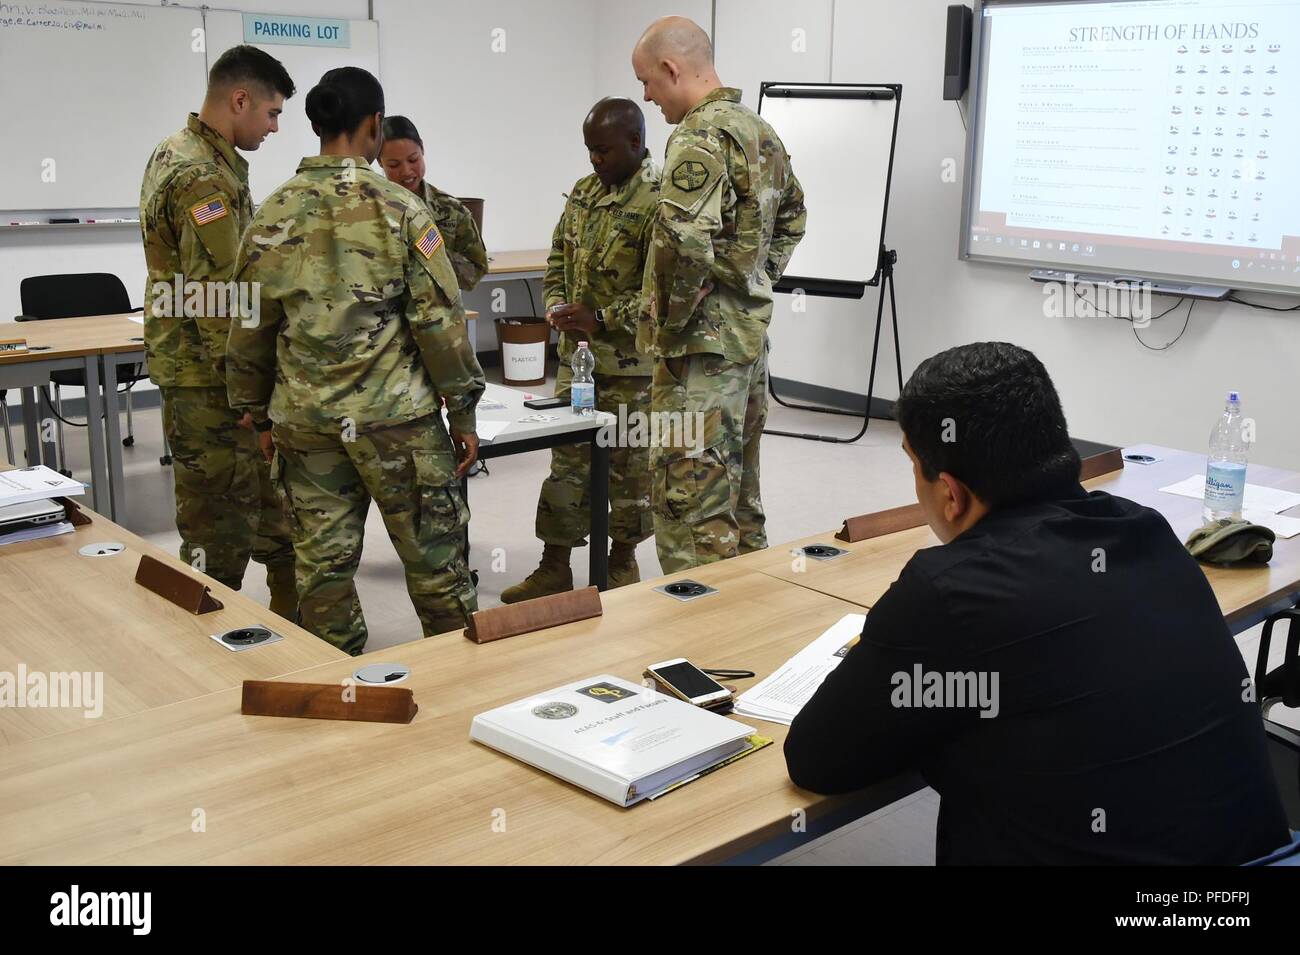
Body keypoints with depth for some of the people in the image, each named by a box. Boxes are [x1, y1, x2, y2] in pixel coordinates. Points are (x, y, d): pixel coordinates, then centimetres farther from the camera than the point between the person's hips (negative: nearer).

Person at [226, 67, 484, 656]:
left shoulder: (274, 215, 3)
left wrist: (259, 416, 19)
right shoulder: (397, 209, -7)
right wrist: (463, 413, 0)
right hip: (396, 418, -4)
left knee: (323, 564, 10)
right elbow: (439, 320, -9)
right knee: (435, 561, 7)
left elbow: (250, 327, 8)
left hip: (305, 422, 4)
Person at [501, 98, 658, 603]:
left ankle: (623, 560, 25)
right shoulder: (583, 191, 9)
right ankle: (555, 567, 19)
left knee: (628, 463, 8)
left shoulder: (657, 201, -16)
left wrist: (603, 320, -21)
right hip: (577, 354, 7)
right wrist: (557, 305, 1)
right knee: (567, 462, 10)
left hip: (630, 362, -7)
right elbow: (558, 259, 19)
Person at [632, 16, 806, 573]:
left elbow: (684, 242, -29)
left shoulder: (700, 137, -17)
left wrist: (669, 325, -17)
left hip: (704, 345, -10)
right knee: (739, 491, 19)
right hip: (753, 334, 10)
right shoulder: (760, 131, 13)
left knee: (691, 505, -4)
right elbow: (792, 216, 26)